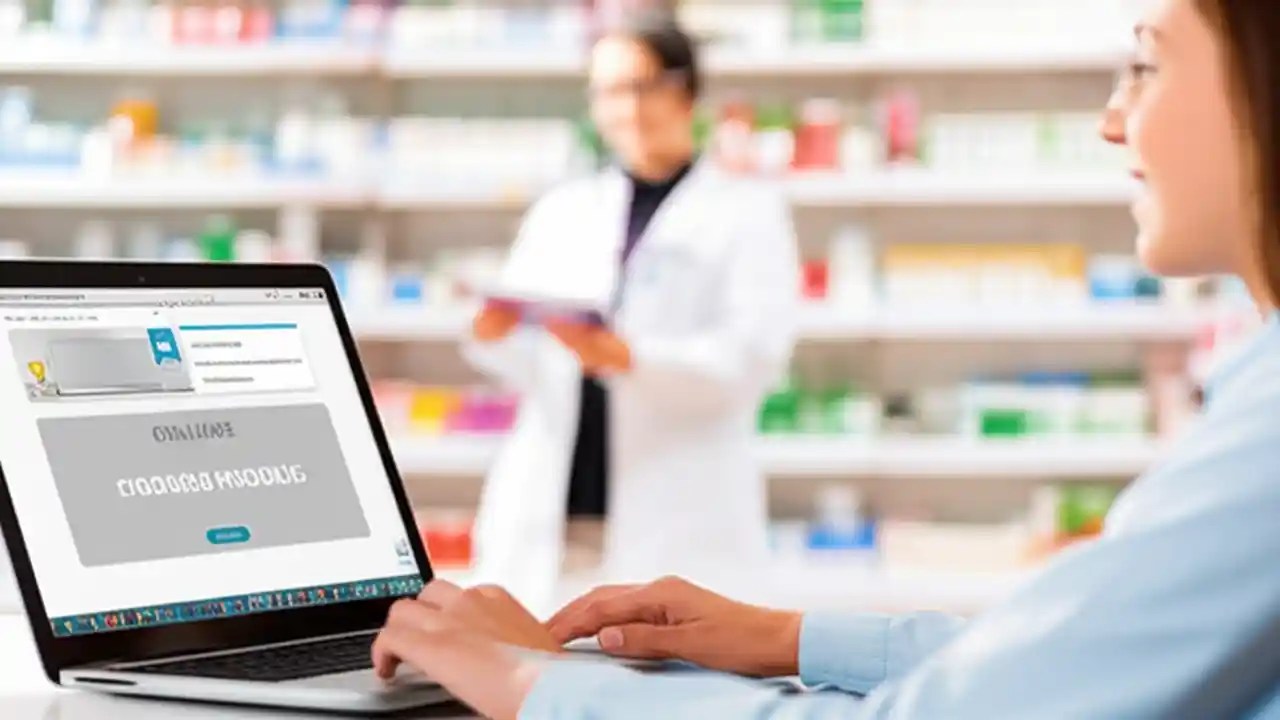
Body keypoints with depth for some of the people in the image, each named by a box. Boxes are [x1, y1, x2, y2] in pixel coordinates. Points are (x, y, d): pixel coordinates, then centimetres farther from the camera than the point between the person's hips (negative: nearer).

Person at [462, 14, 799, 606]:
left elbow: (754, 355, -6)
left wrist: (630, 358, -21)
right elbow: (533, 368, 14)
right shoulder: (561, 210, 20)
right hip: (550, 506, 3)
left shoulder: (748, 210, 8)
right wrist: (496, 336, -10)